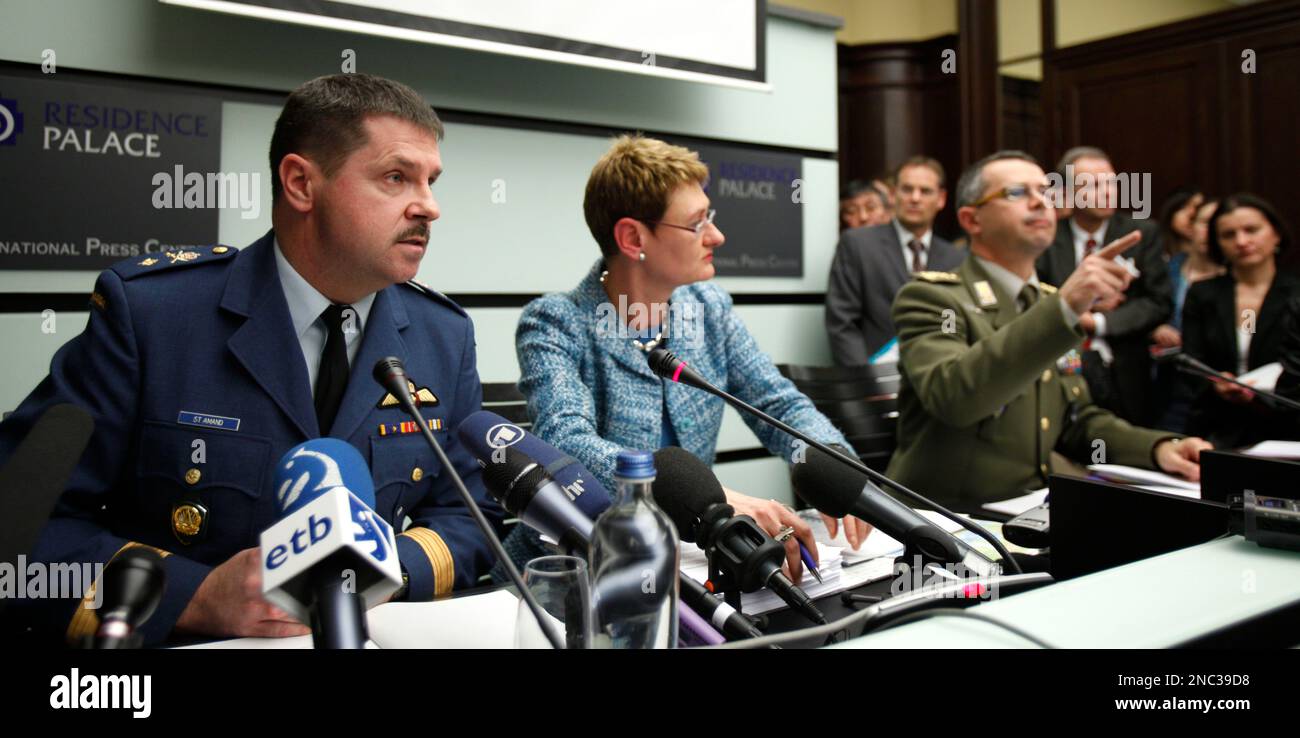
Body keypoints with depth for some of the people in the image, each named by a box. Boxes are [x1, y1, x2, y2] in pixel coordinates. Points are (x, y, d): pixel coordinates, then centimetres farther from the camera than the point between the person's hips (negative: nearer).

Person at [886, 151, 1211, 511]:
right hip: (948, 521, -7)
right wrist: (1065, 309, -33)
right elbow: (951, 394, -29)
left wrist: (1159, 448, 1)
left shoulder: (1051, 303, 14)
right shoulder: (929, 297, -10)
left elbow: (1076, 420, 18)